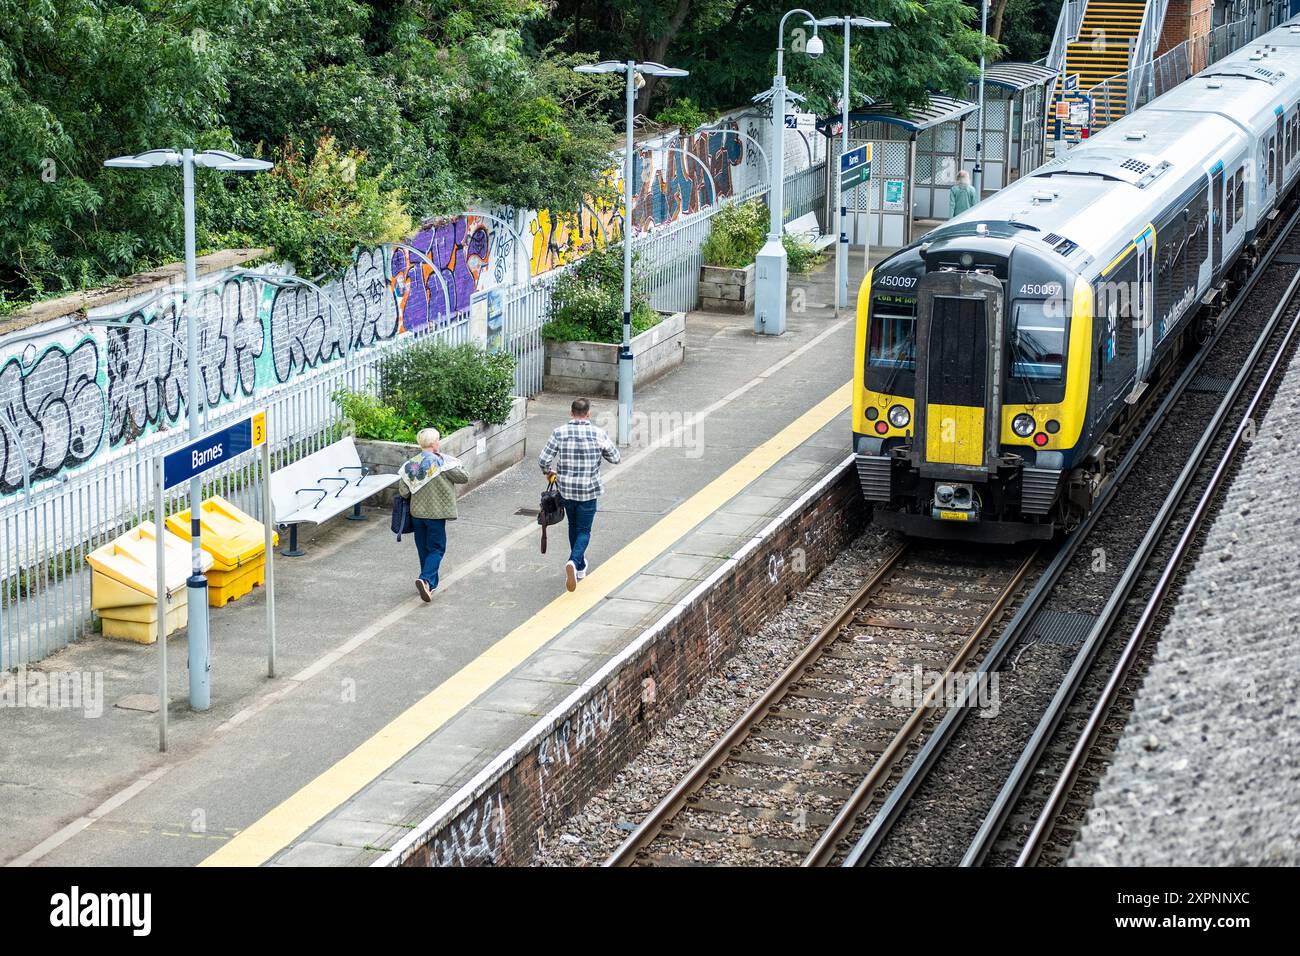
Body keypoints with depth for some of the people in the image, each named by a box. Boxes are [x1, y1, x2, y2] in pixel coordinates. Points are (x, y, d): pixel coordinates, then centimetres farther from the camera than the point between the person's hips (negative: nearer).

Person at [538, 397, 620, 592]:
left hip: (566, 489, 2)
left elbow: (543, 460, -11)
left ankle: (580, 566, 34)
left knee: (573, 526, 23)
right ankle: (574, 562, -20)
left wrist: (549, 472, 10)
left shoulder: (559, 433, -9)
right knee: (584, 530, 6)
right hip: (589, 490, -2)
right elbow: (615, 458, 1)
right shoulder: (599, 434, -9)